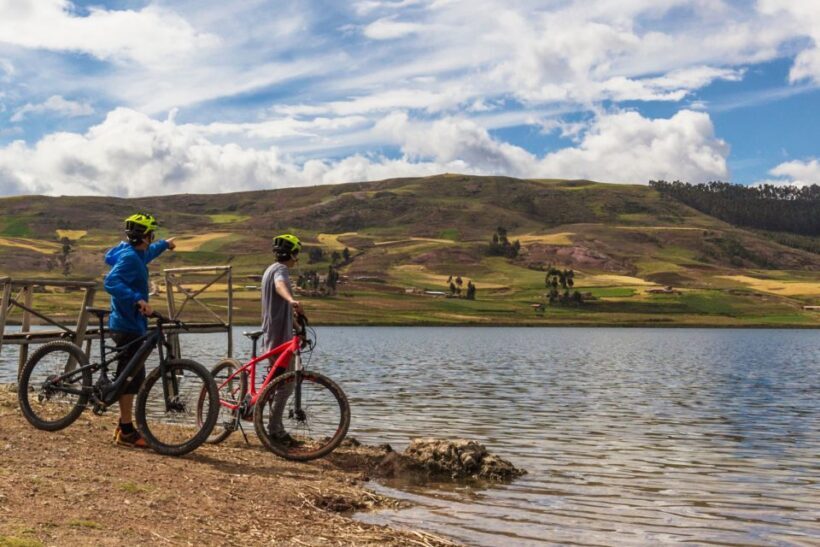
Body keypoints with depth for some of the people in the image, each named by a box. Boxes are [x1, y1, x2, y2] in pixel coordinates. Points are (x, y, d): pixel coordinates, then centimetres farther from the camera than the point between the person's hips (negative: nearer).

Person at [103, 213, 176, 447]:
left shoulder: (134, 253, 13)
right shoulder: (129, 258, -18)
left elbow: (147, 253, 39)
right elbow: (111, 282, -33)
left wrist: (165, 244, 54)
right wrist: (138, 300, -41)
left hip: (129, 324, 11)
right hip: (128, 325, -11)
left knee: (131, 377, 15)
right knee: (132, 378, -8)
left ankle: (124, 426, 22)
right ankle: (126, 432, -3)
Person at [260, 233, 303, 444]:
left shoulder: (270, 269, 20)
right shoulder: (281, 270, -12)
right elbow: (280, 285, -38)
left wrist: (290, 308, 55)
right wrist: (292, 300, -58)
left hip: (272, 334, 11)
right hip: (280, 335, -11)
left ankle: (276, 429, 21)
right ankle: (274, 430, -5)